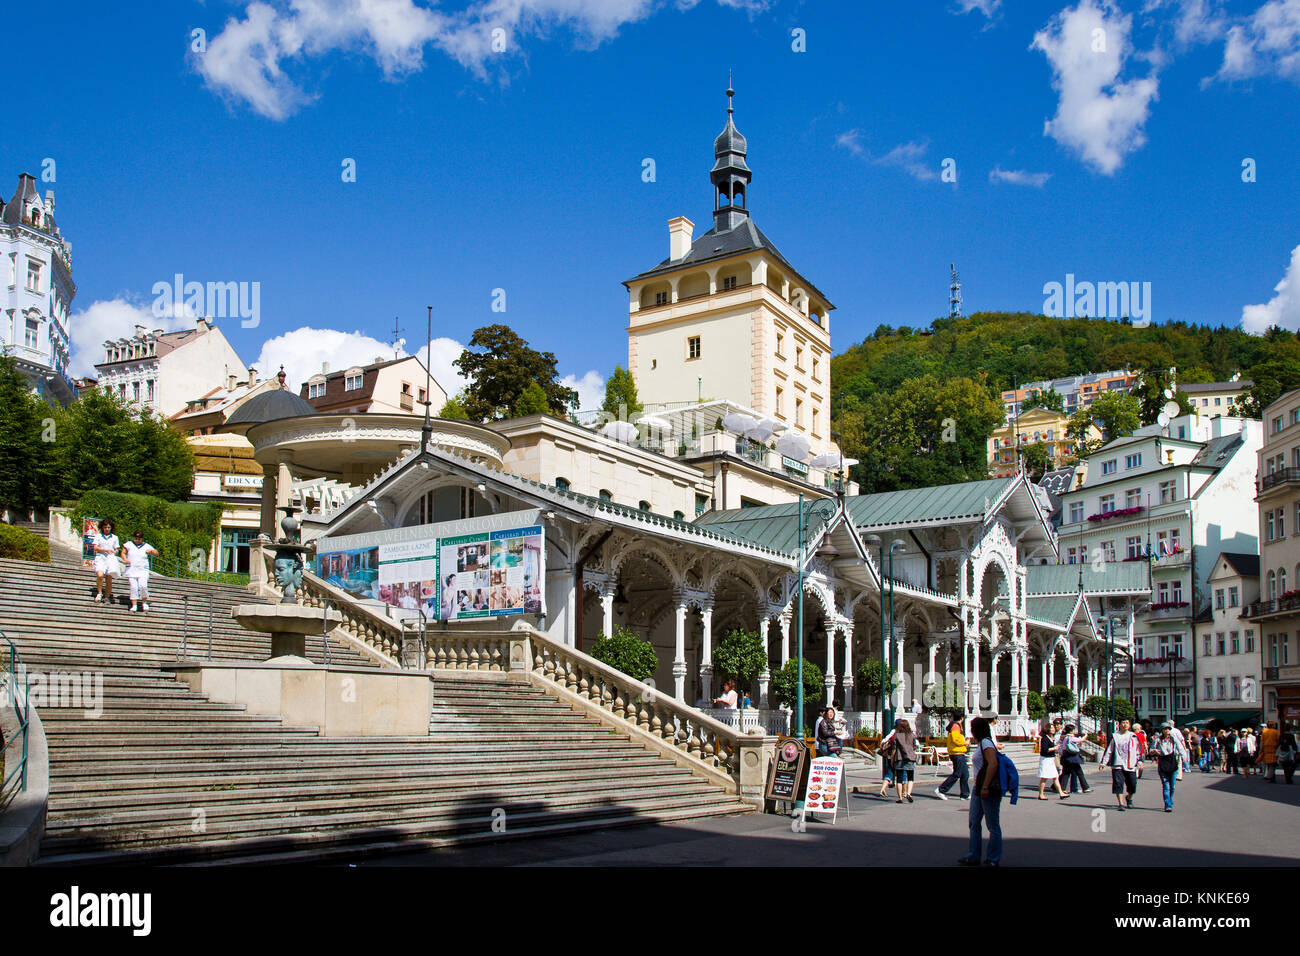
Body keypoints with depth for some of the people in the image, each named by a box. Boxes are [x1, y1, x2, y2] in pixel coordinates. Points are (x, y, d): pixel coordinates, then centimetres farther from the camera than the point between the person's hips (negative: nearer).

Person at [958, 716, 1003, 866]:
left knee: (993, 825, 0)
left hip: (990, 790, -10)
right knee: (973, 823, 11)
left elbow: (993, 764, -25)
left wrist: (985, 787, -27)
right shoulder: (980, 744, 15)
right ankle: (973, 857, 17)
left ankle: (993, 860, 8)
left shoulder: (986, 743, -14)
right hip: (979, 789, 10)